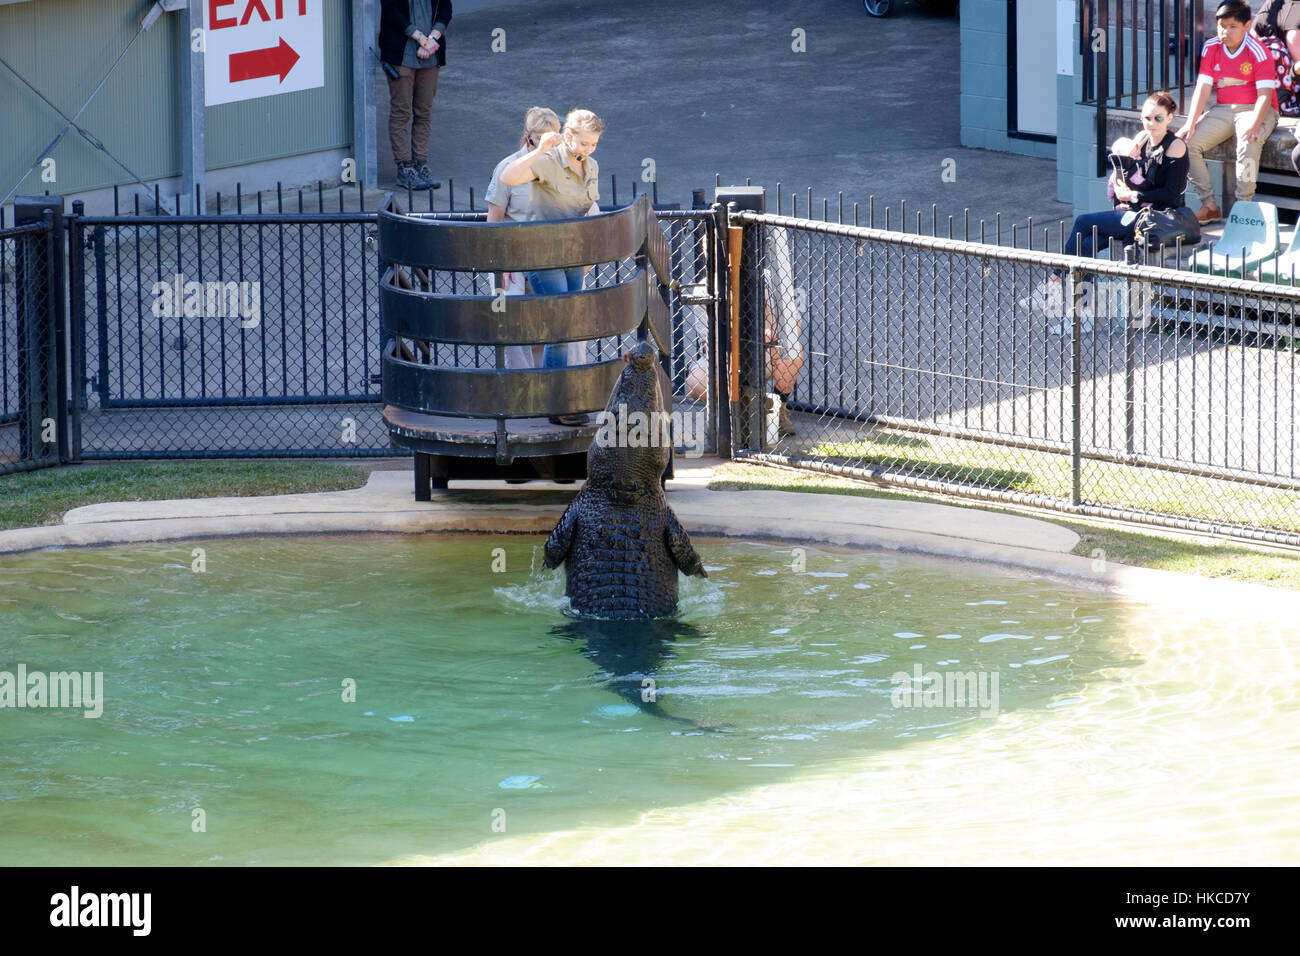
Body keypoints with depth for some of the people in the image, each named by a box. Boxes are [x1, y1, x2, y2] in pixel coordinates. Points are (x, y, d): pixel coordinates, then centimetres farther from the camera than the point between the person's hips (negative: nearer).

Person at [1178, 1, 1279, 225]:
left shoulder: (1257, 51, -12)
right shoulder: (1211, 49, 3)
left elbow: (1265, 94, -17)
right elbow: (1203, 89, 1)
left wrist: (1254, 125, -33)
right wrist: (1190, 124, -12)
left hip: (1255, 110, -6)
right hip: (1224, 111, 6)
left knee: (1248, 144, -38)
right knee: (1187, 142, -14)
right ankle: (1209, 206, -8)